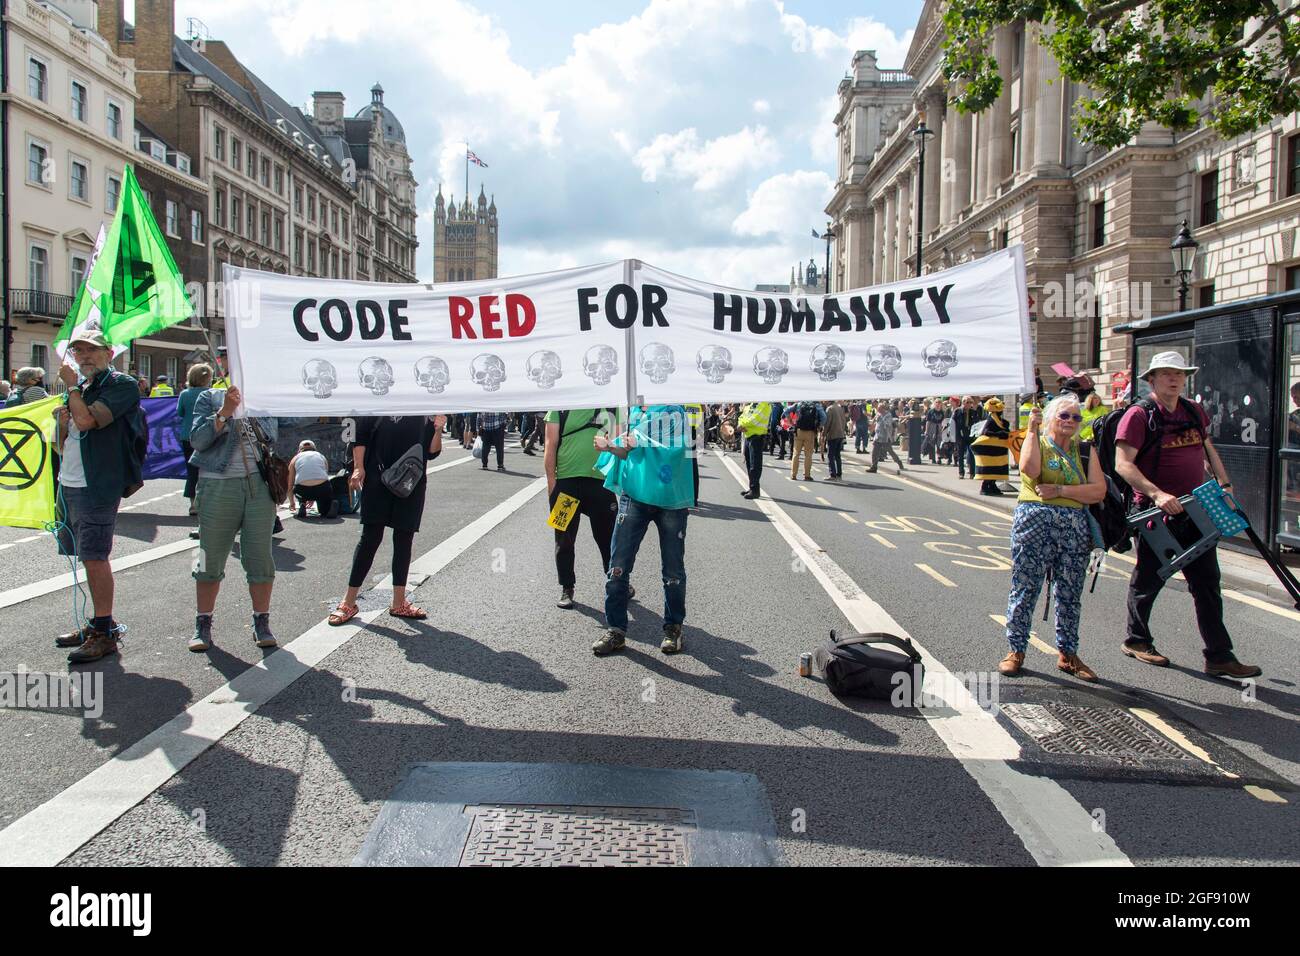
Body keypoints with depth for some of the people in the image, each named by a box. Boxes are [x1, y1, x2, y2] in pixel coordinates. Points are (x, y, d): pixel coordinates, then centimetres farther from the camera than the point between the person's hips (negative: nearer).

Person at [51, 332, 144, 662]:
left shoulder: (122, 385, -8)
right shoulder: (80, 386, 17)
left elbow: (86, 420, -22)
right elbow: (65, 443, 21)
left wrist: (72, 387, -8)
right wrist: (62, 421, 0)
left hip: (98, 486, -8)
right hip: (69, 483, 8)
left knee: (94, 557, -9)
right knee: (89, 557, 13)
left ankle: (105, 634, -2)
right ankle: (99, 624, 23)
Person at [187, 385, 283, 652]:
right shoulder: (211, 398, 8)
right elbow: (197, 440, -4)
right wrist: (224, 413, -15)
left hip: (260, 484, 1)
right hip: (218, 487, -1)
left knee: (260, 557, 2)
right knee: (211, 557, 4)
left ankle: (261, 624, 12)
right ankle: (202, 625, 15)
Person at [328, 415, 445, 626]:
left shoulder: (425, 413, 8)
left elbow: (432, 451, 8)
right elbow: (360, 435, 1)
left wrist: (438, 430, -9)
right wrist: (358, 467, -9)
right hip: (377, 480, -3)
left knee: (404, 540, 7)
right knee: (370, 538, -2)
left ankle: (399, 603, 18)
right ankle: (349, 602, 8)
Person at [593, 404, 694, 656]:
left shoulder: (677, 409, -5)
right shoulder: (634, 409, 10)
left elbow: (679, 448, -17)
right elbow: (628, 452, 15)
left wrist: (640, 443, -23)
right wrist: (610, 447, -4)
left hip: (671, 497, -4)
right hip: (634, 494, 4)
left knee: (673, 570, 8)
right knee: (618, 567, -1)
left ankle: (673, 627, 26)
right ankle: (616, 629, 11)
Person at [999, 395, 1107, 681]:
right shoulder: (1037, 442, 5)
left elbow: (1098, 490, -1)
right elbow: (1030, 469, -18)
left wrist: (1060, 491, -12)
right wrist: (1032, 430, -14)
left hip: (1075, 528, 3)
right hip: (1034, 523, -3)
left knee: (1070, 593, 8)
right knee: (1025, 588, -2)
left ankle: (1067, 653, 20)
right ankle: (1016, 650, 8)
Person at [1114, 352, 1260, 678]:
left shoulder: (1194, 412, 11)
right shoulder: (1139, 415, -11)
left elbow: (1208, 450, 26)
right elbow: (1123, 464, -19)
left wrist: (1224, 484, 16)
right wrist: (1157, 495, -28)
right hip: (1156, 511, -6)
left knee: (1207, 583, 6)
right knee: (1149, 578, 7)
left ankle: (1219, 656, 11)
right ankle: (1137, 640, 27)